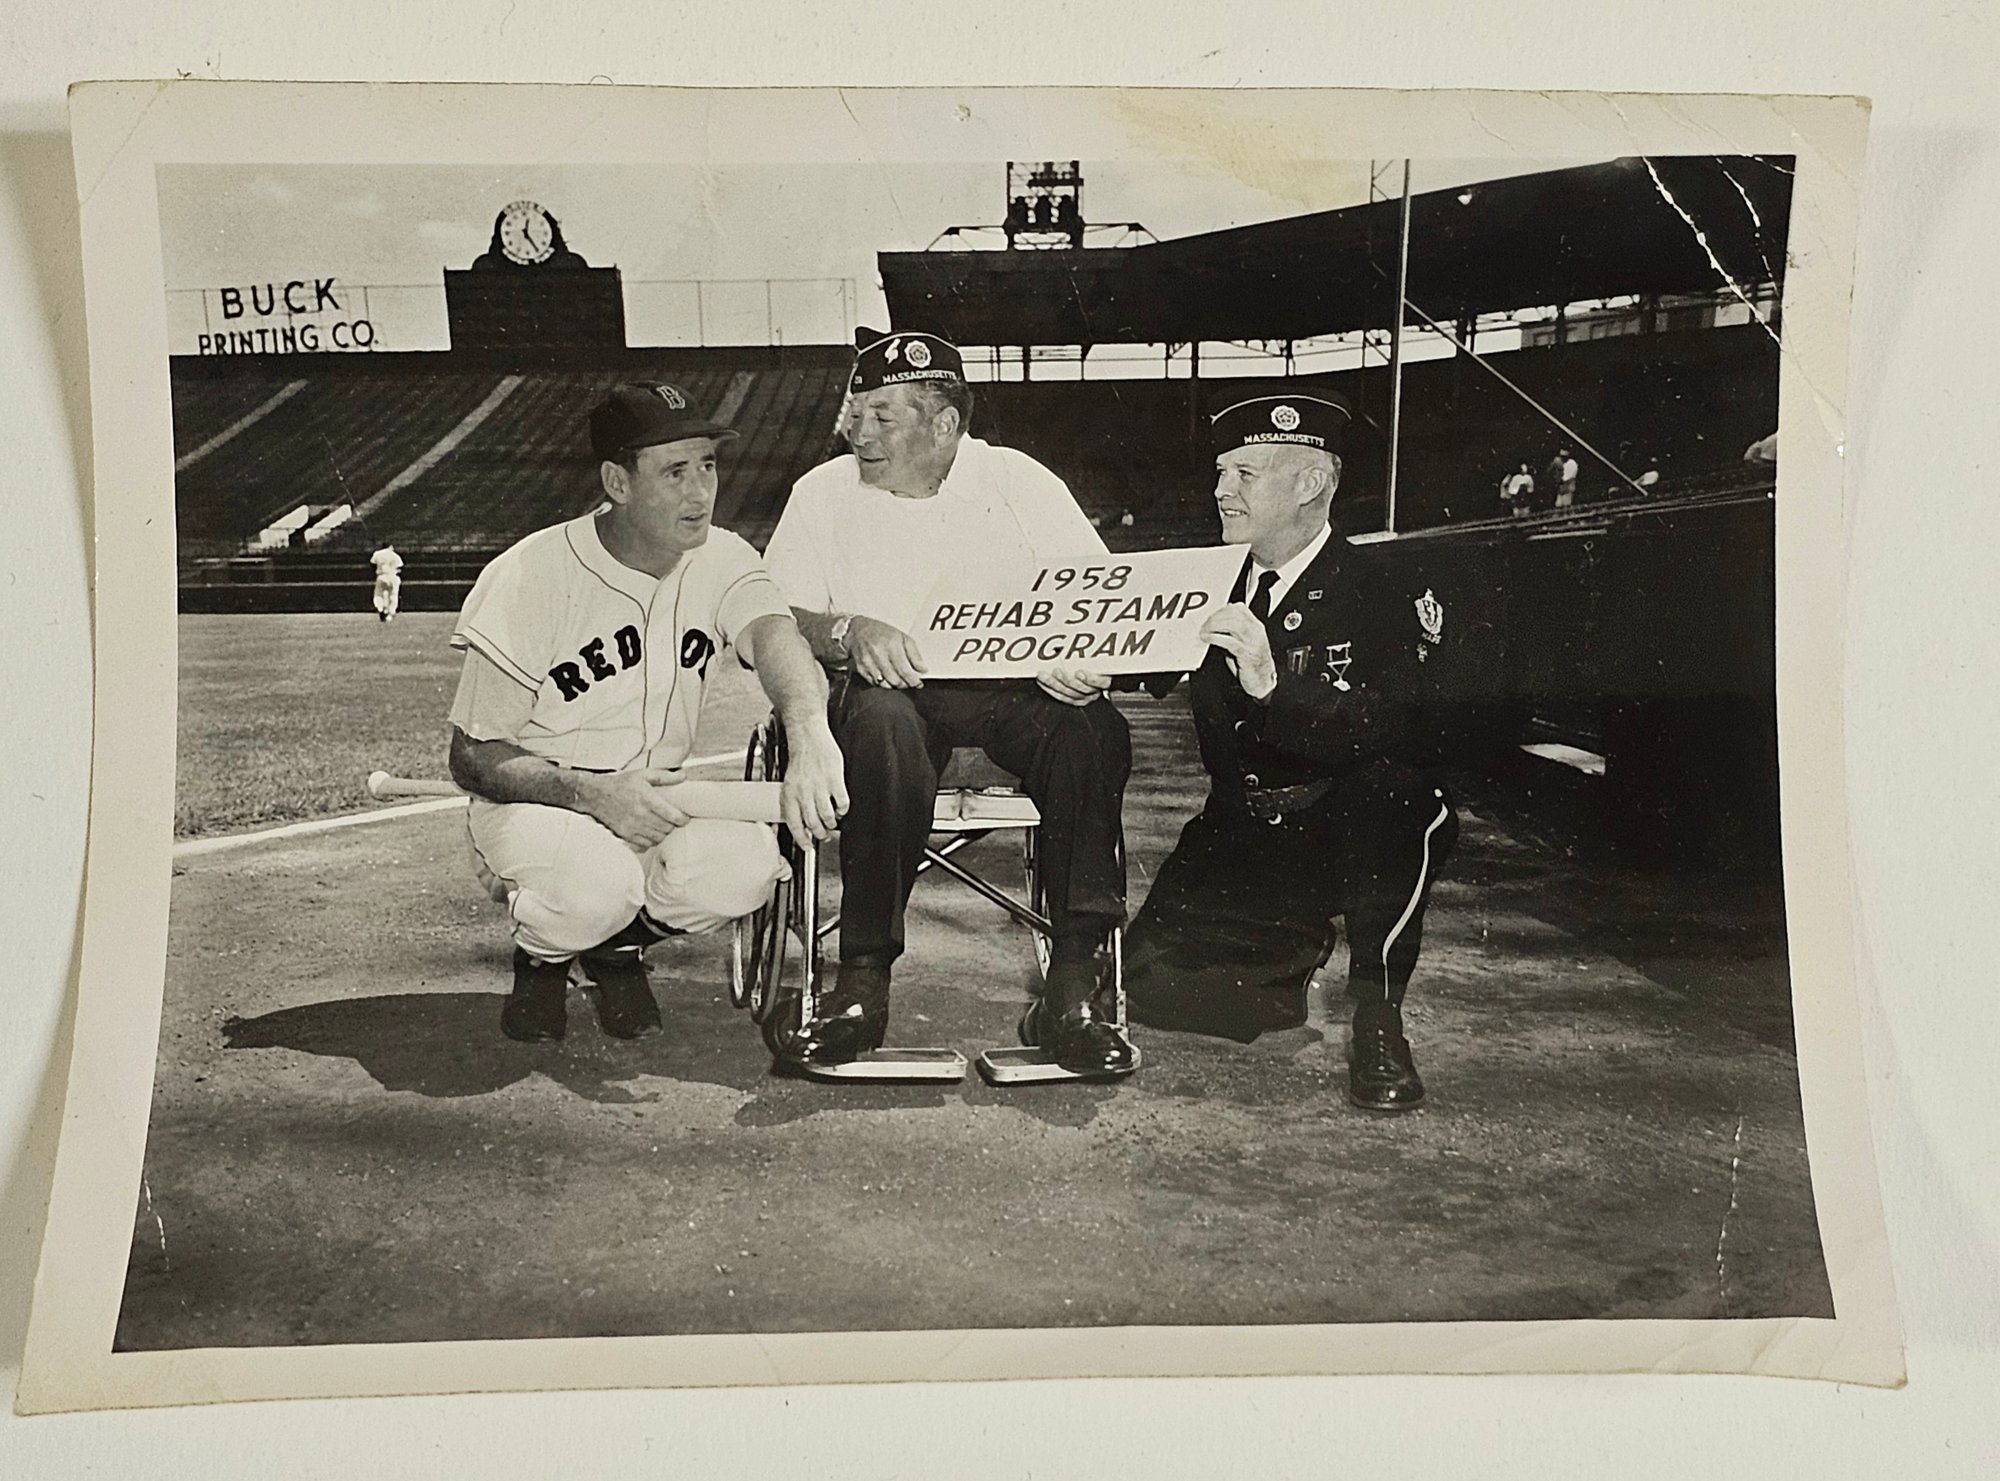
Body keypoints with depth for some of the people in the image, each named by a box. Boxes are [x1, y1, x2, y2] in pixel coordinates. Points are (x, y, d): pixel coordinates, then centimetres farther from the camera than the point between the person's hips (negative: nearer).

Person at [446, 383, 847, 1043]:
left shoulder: (720, 561, -8)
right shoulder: (527, 579, -18)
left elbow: (773, 632, -31)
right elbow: (472, 756, -13)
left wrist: (811, 738, -54)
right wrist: (591, 794, -31)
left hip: (655, 802, 4)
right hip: (535, 801, -3)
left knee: (747, 861, -27)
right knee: (598, 884, -35)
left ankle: (620, 943, 6)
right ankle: (540, 957, 4)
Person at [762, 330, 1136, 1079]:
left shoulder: (1020, 481, 9)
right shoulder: (825, 492, 10)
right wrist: (847, 632, -19)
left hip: (1012, 685, 1)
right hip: (889, 688, 0)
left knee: (1091, 729, -32)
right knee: (883, 726, -37)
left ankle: (1073, 986, -27)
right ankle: (862, 982, -29)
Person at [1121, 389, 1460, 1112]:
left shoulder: (1387, 593, -9)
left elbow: (1386, 734, -24)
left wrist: (1274, 685, -39)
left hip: (1353, 832, -4)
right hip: (1240, 835, 4)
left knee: (1386, 790, -39)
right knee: (1149, 977, -17)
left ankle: (1377, 1017, -17)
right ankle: (1296, 963, 17)